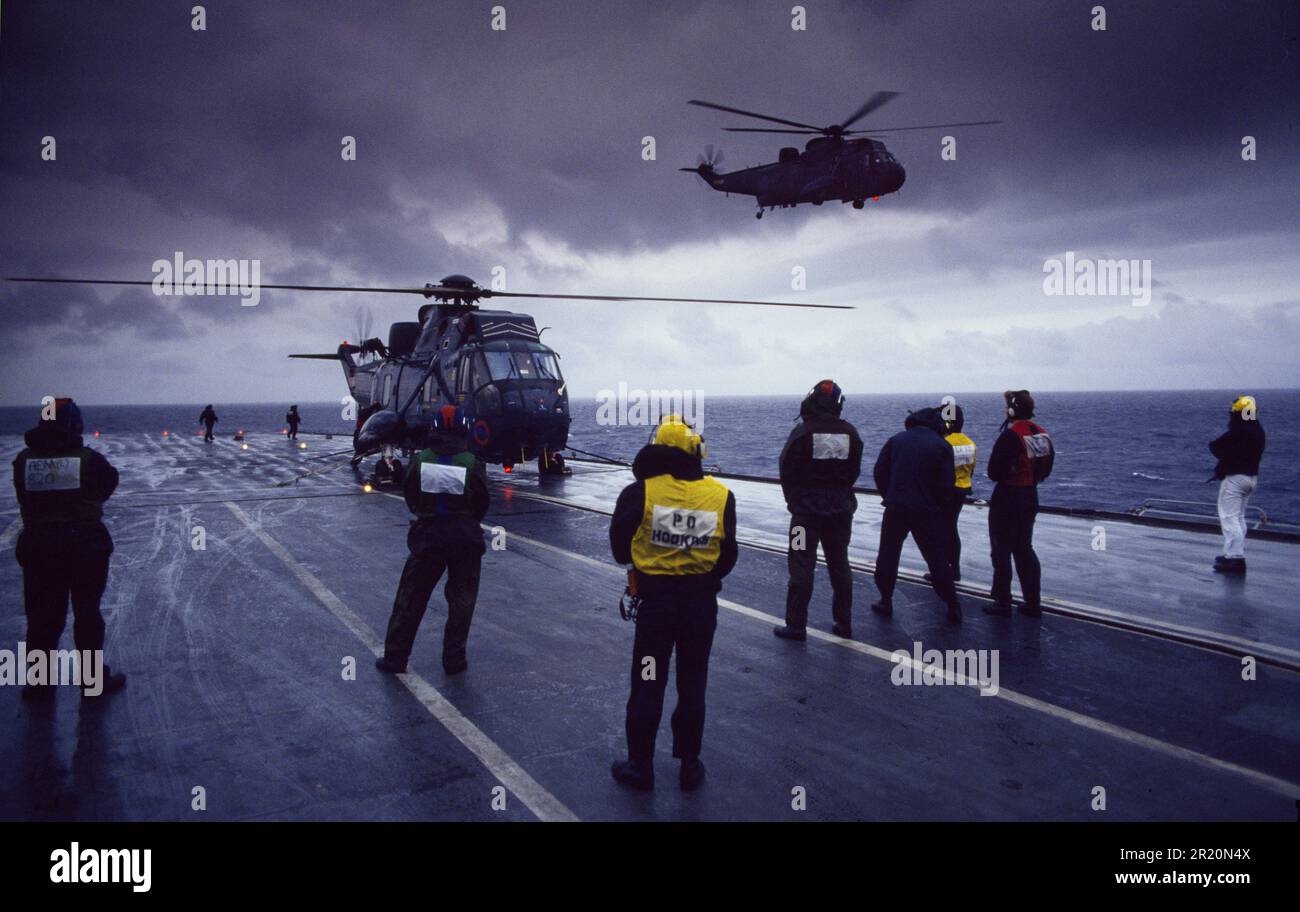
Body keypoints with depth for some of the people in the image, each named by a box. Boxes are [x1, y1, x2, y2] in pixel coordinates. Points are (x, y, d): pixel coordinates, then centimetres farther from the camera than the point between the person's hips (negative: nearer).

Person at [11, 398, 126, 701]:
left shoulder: (24, 460, -4)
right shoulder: (89, 459, -11)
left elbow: (25, 499, 4)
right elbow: (108, 484, 6)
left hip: (38, 547, 2)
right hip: (86, 546, -2)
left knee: (42, 616, 13)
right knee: (87, 613, 10)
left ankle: (41, 682, 21)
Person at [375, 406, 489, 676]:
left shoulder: (420, 459, -7)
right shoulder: (472, 462, -10)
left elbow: (410, 496, 5)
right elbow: (482, 503, 0)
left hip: (427, 536, 1)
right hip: (465, 538, -1)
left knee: (410, 596, 11)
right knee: (461, 598, 12)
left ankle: (394, 657, 15)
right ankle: (454, 659, 14)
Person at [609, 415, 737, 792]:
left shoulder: (639, 492, -15)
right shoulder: (720, 495, -9)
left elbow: (620, 548, -4)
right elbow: (727, 558, -1)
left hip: (655, 601, -2)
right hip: (702, 602, 2)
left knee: (647, 685, 12)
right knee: (692, 686, 16)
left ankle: (640, 765, 22)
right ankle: (690, 764, 26)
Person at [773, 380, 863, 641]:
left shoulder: (803, 431, -14)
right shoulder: (850, 433, -2)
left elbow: (787, 471, -9)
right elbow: (854, 471, 4)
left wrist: (793, 500, 7)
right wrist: (838, 494, 14)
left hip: (807, 508, -4)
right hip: (841, 508, 4)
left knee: (801, 565, 2)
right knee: (839, 564, 14)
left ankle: (796, 626, 3)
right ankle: (844, 623, 20)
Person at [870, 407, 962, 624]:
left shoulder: (895, 440, 3)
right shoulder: (942, 446, -3)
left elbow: (879, 472, 3)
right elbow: (946, 484, -6)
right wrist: (936, 504, 9)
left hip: (895, 509, 1)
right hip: (927, 512, -1)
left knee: (888, 555, 13)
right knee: (937, 560, 7)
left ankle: (886, 601, 14)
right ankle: (953, 607, 9)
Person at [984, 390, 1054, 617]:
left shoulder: (1010, 436, -22)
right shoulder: (1042, 434, 1)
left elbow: (993, 473, -21)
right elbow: (1046, 469, 11)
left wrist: (1000, 474, 0)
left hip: (1007, 499, -7)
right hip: (1030, 497, 7)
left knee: (1002, 551, 4)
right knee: (1024, 549, 17)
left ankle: (1003, 603, 8)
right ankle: (1033, 603, 20)